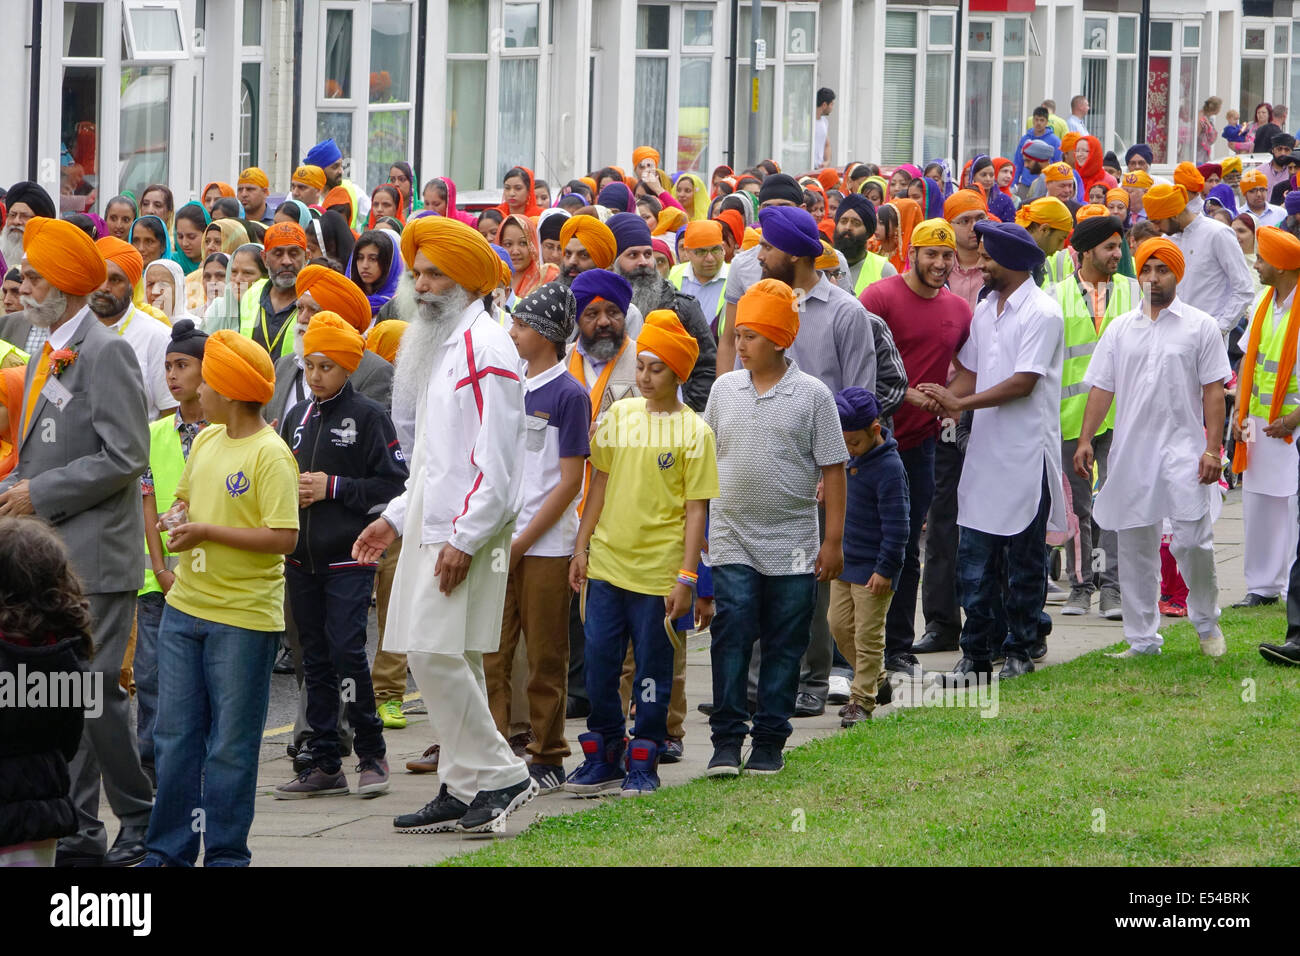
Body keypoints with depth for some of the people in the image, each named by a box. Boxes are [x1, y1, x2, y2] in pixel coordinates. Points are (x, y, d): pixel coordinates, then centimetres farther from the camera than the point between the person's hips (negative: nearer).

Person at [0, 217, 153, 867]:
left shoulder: (105, 352, -12)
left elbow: (123, 457, -17)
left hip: (93, 555, -9)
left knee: (96, 690, -8)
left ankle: (143, 820, 4)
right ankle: (78, 834, 11)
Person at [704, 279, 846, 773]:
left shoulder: (811, 395, -2)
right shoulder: (724, 389, 6)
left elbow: (833, 470, 0)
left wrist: (833, 540, -3)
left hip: (793, 545, -1)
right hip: (732, 542, 1)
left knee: (784, 645, 4)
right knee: (730, 636, -7)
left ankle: (769, 741, 12)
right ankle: (726, 739, -3)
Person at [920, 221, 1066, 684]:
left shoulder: (1042, 313, -11)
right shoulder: (985, 310, 13)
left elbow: (1023, 383, -17)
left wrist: (960, 402, -17)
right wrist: (945, 399, -5)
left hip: (1026, 453, -7)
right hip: (986, 450, 7)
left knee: (1024, 559, 3)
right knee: (975, 556, 4)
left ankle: (1019, 651, 12)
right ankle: (977, 653, 9)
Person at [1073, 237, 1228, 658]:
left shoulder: (1200, 326, 3)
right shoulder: (1120, 329, 11)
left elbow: (1213, 390, 0)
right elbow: (1101, 387, 11)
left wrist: (1213, 448, -8)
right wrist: (1085, 439, 0)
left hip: (1182, 447, -3)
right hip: (1131, 450, 3)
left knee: (1192, 539, -13)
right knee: (1134, 547, 5)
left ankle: (1205, 620, 10)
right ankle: (1142, 639, 13)